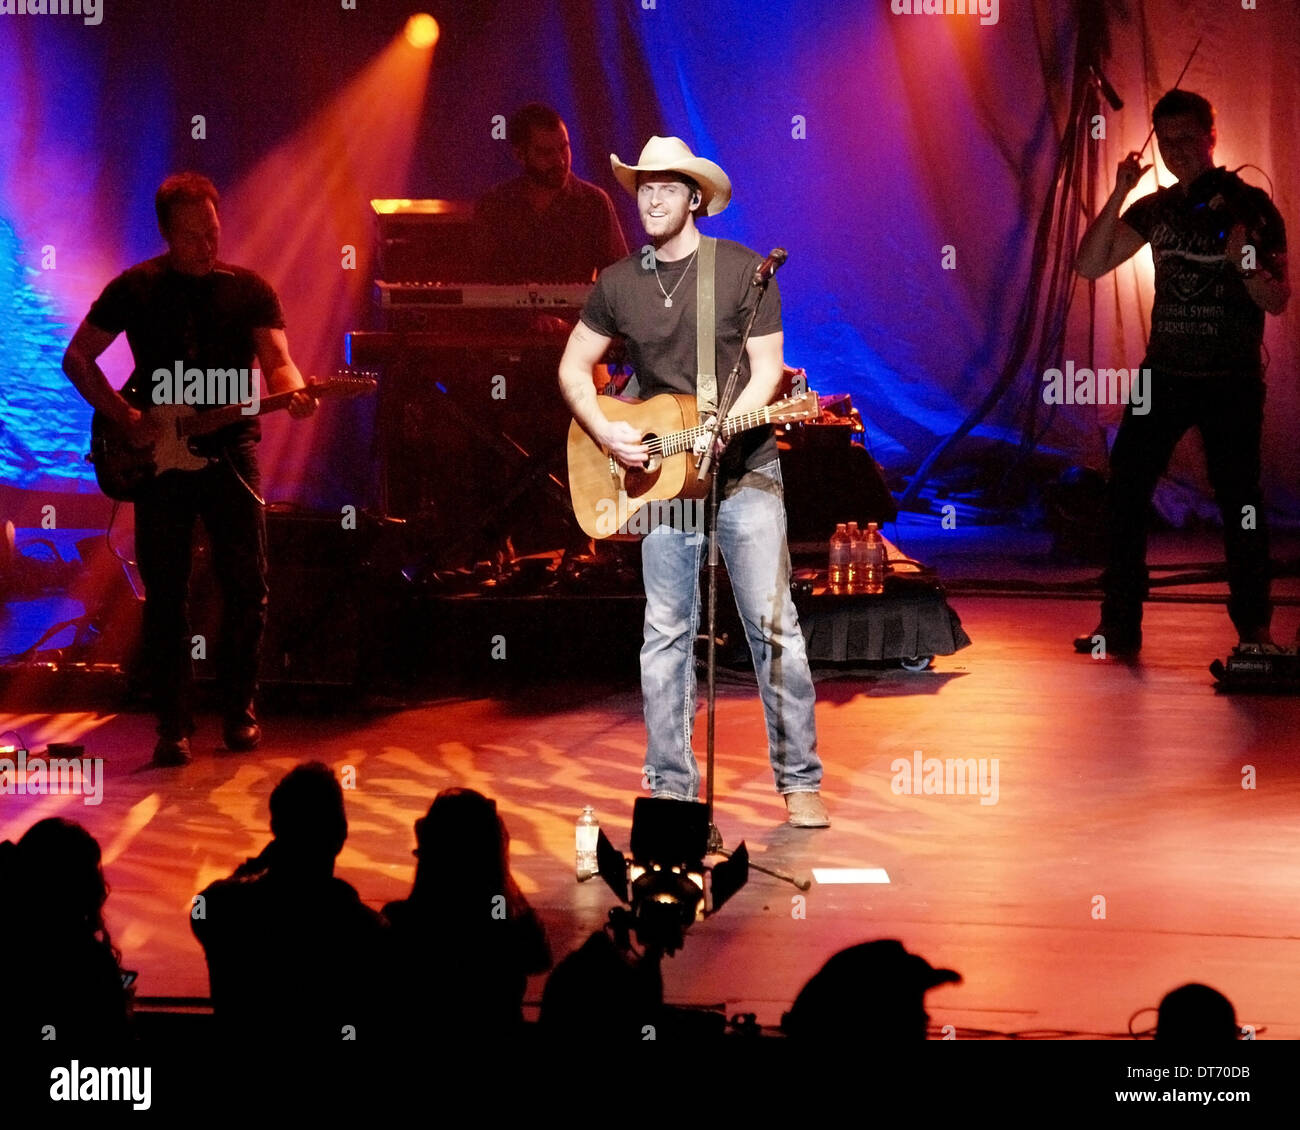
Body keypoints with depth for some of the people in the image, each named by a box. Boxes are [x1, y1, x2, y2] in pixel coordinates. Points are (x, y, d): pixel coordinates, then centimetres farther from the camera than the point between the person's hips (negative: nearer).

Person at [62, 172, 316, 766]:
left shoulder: (249, 290, 6)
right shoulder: (135, 289, 2)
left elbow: (276, 359, -3)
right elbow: (77, 358, 5)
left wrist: (294, 391, -26)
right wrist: (125, 416, -8)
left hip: (228, 448, 1)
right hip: (157, 452, -1)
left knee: (247, 584, -3)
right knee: (166, 594, -1)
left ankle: (239, 712, 12)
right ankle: (173, 727, 4)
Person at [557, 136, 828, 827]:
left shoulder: (743, 271, -3)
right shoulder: (618, 284, 7)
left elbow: (766, 370, -4)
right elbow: (573, 368, 15)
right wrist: (605, 433, -2)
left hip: (744, 469, -3)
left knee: (773, 626, -7)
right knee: (666, 635, 3)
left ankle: (799, 783, 0)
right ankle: (671, 789, 10)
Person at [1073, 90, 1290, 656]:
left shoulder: (1250, 208, -4)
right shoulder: (1156, 208, 8)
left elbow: (1277, 301, -6)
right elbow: (1090, 265, 0)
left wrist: (1245, 263, -26)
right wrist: (1118, 195, -8)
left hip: (1231, 381, -4)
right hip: (1165, 373, 4)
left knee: (1239, 503, -4)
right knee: (1124, 496, 0)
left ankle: (1254, 629, 7)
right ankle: (1120, 626, 7)